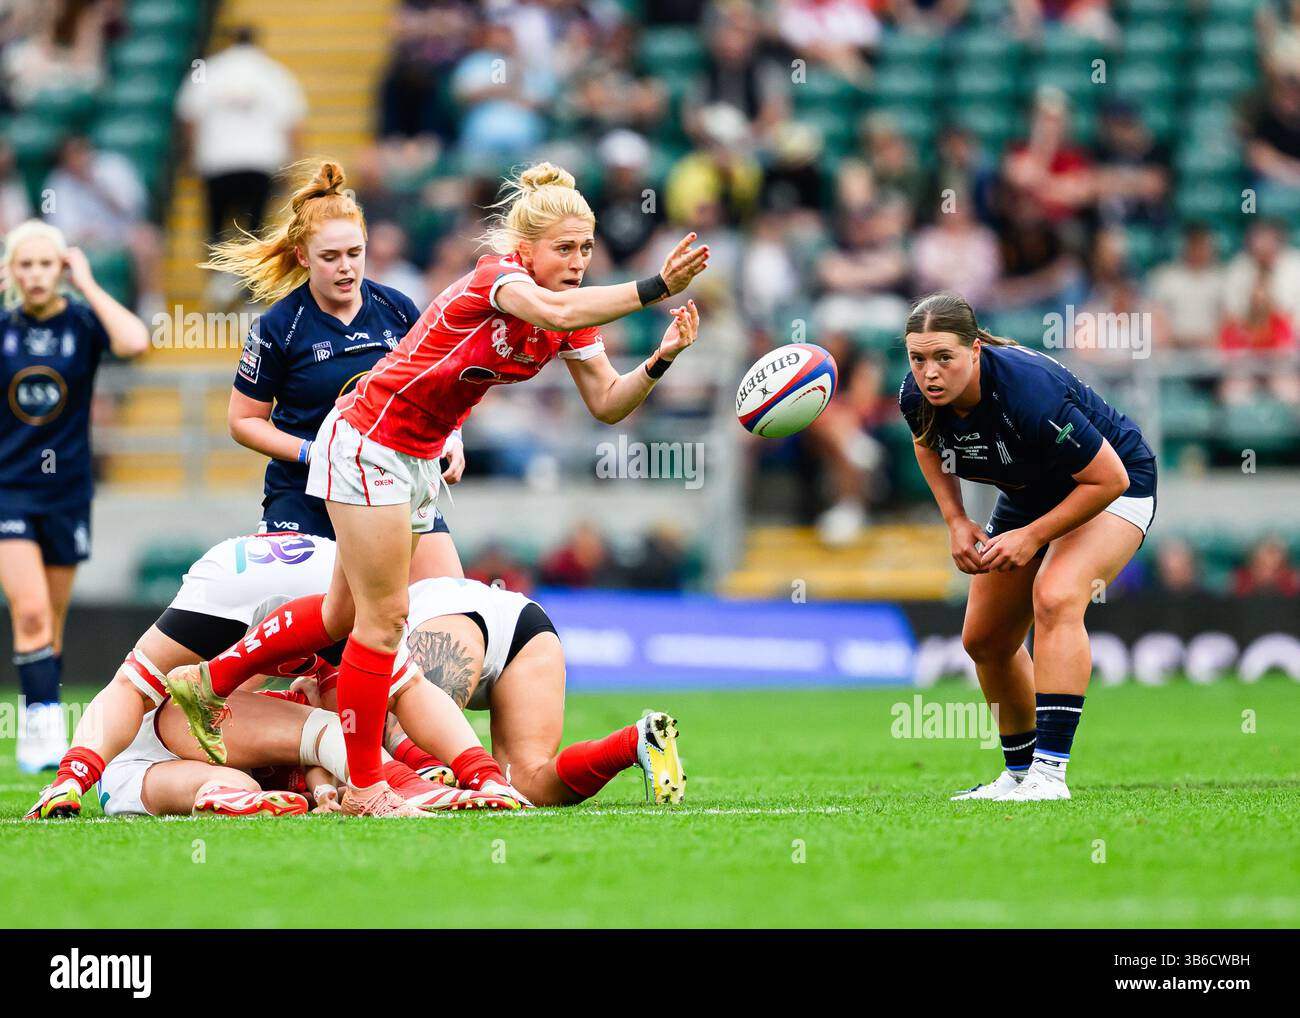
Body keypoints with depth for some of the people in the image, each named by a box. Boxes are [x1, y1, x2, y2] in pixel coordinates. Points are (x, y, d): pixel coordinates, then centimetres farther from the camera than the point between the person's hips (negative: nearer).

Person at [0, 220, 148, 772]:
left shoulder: (83, 322, -5)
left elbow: (135, 341, -25)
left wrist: (88, 285, -17)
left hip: (66, 488, 1)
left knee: (51, 623, 10)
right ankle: (45, 722, -16)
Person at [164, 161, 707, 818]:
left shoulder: (575, 317, 1)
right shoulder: (496, 279, -23)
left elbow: (607, 404, 0)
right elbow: (553, 312, -45)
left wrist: (660, 360, -17)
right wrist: (653, 290, -51)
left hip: (418, 461, 9)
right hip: (368, 440, -9)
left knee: (345, 613, 17)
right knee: (384, 616, -6)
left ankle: (210, 680, 33)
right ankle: (364, 787, 3)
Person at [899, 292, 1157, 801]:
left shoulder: (1029, 393, -40)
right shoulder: (917, 396, -20)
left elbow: (1109, 478, -31)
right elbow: (927, 443, 8)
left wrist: (1033, 537, -27)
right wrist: (956, 521, -5)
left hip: (1115, 485, -8)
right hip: (1027, 495, 8)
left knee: (1055, 598, -32)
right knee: (984, 640, 9)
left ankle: (1049, 773, -34)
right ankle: (1019, 774, 29)